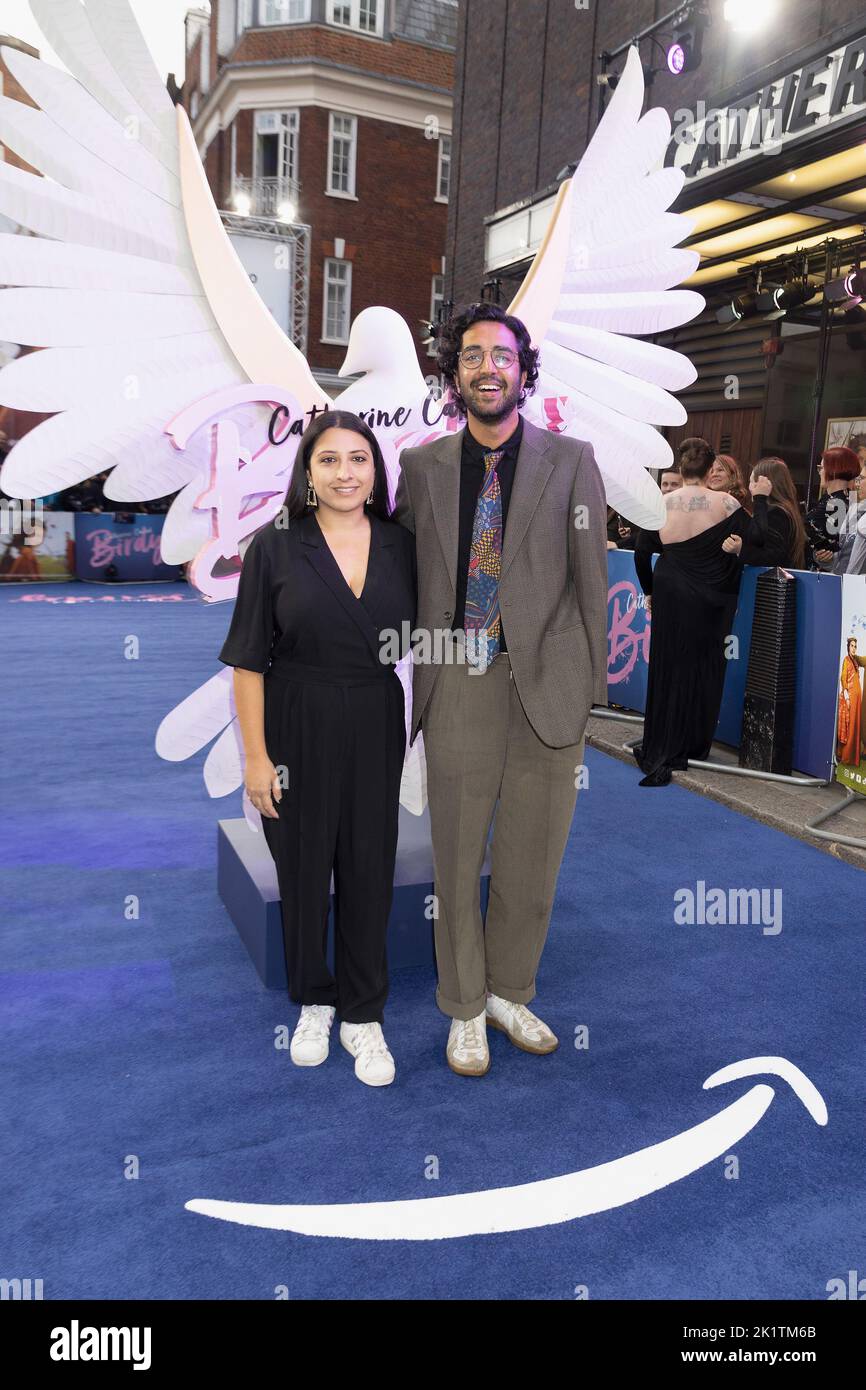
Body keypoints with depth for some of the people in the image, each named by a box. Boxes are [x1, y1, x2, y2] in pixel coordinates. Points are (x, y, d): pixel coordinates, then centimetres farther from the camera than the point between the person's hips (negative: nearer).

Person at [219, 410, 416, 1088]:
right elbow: (250, 658, -7)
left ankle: (363, 1015, 27)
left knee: (369, 868, 9)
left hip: (375, 729, 2)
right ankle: (314, 1000, 35)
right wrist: (256, 755, -10)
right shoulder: (275, 545, -6)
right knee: (304, 866, 11)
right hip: (297, 728, -2)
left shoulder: (400, 545, 2)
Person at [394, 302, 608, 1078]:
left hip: (548, 688, 0)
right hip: (459, 690, 1)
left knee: (533, 863, 12)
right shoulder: (422, 467, 6)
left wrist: (593, 687, -1)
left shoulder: (571, 461, 2)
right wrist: (413, 686, 6)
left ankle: (509, 994, 36)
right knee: (458, 862, 10)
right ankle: (465, 1010, 31)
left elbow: (591, 579, 2)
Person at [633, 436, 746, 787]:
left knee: (667, 669, 10)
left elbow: (642, 553, 2)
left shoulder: (662, 504, -3)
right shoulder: (726, 504, -8)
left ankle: (658, 752, 14)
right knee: (704, 670, 11)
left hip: (669, 597, 1)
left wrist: (649, 591, 13)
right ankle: (692, 747, 20)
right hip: (711, 601, -1)